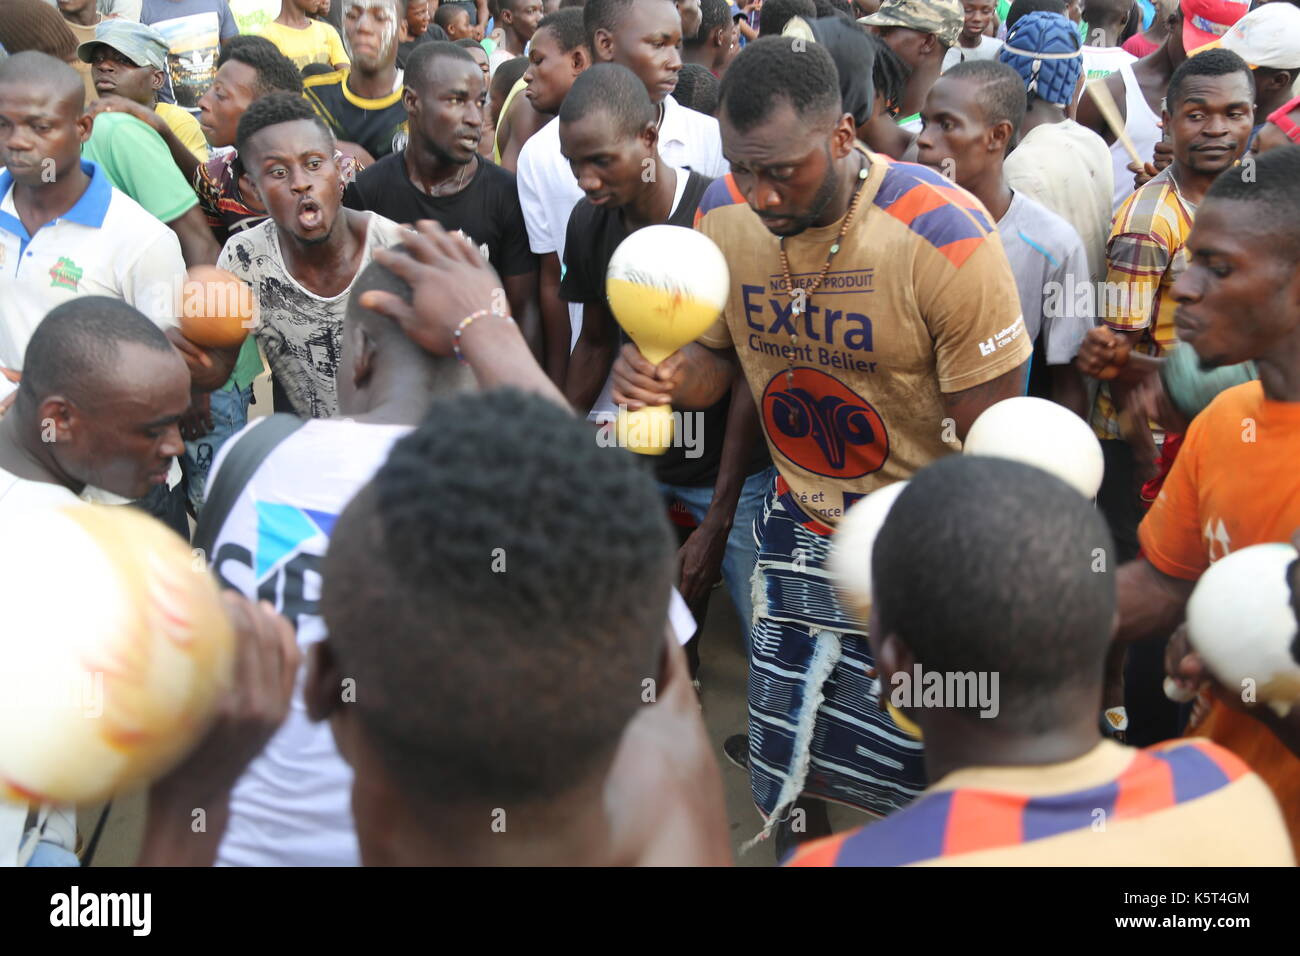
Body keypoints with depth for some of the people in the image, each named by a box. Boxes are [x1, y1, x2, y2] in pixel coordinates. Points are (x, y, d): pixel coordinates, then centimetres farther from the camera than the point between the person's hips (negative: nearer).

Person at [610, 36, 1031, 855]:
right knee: (785, 784, 12)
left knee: (934, 789, 4)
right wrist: (676, 377, -18)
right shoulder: (724, 214, -8)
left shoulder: (943, 235, -23)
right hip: (801, 529, 4)